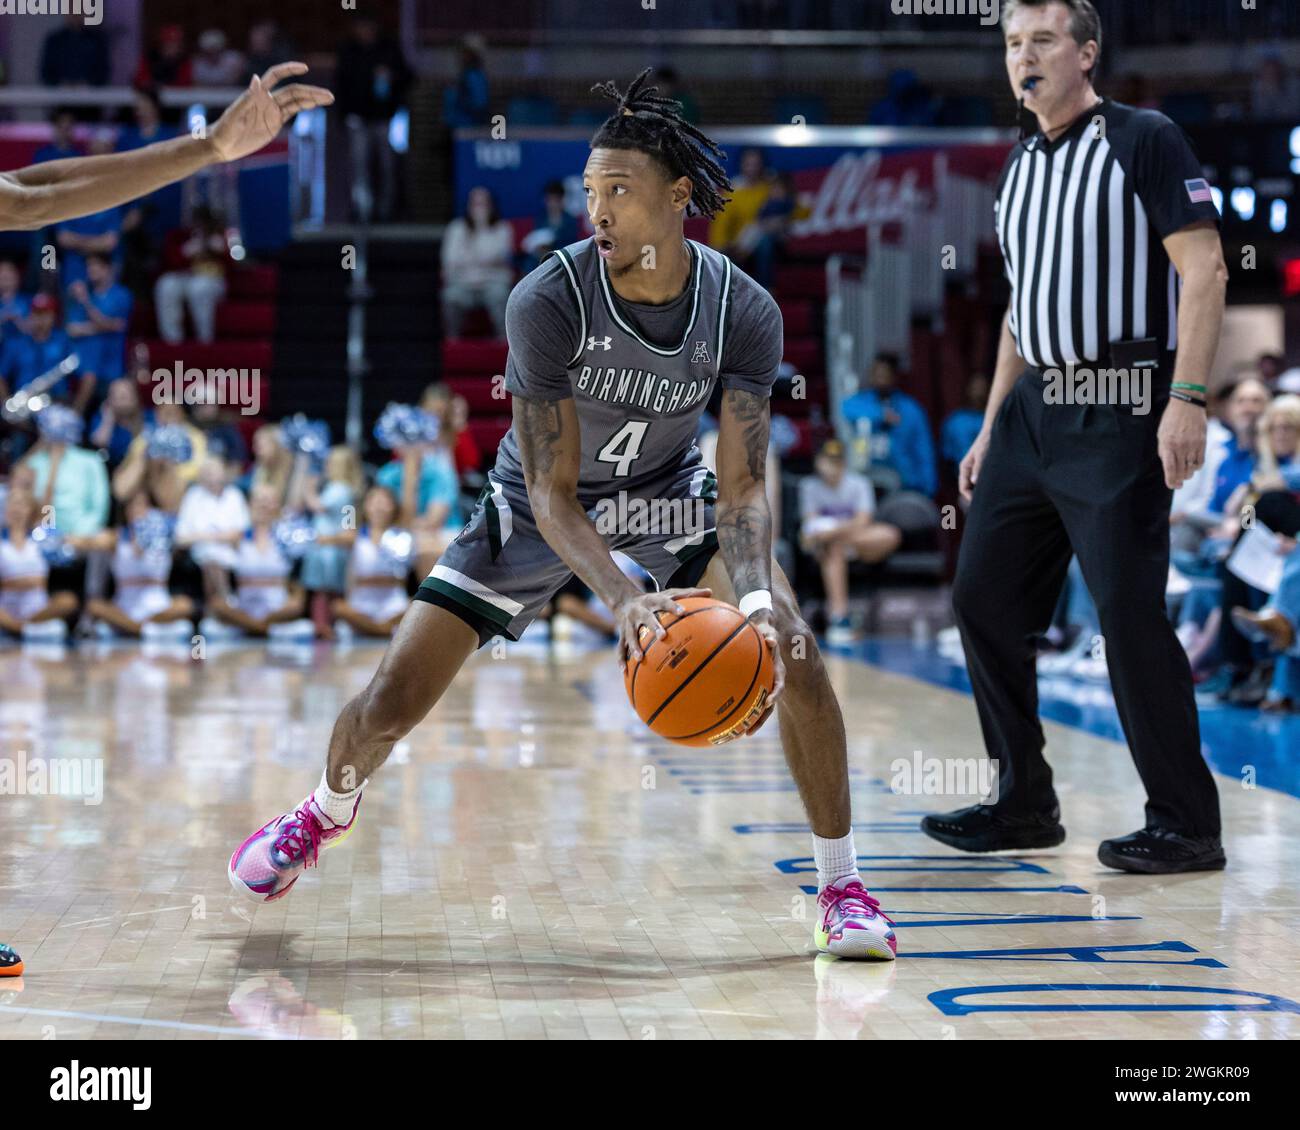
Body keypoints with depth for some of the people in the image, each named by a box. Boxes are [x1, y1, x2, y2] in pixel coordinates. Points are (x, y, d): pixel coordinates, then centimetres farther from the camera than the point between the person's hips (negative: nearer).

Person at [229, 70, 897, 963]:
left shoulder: (745, 312, -23)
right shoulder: (548, 301, -30)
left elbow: (742, 486, -23)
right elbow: (551, 490, -29)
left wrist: (757, 597, -43)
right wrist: (622, 598, -46)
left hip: (668, 494, 1)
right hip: (539, 511, -1)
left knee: (797, 656, -20)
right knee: (390, 703, -5)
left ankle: (842, 888, -3)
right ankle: (328, 813, 33)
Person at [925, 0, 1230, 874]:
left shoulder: (1145, 141, -6)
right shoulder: (1020, 170, 16)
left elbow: (1204, 269, -12)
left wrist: (1188, 398, -22)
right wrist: (991, 429, 20)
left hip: (1118, 411, -8)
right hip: (1033, 408, 8)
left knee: (1131, 615, -9)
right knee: (984, 598, 7)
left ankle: (1186, 826, 1)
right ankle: (1025, 804, 19)